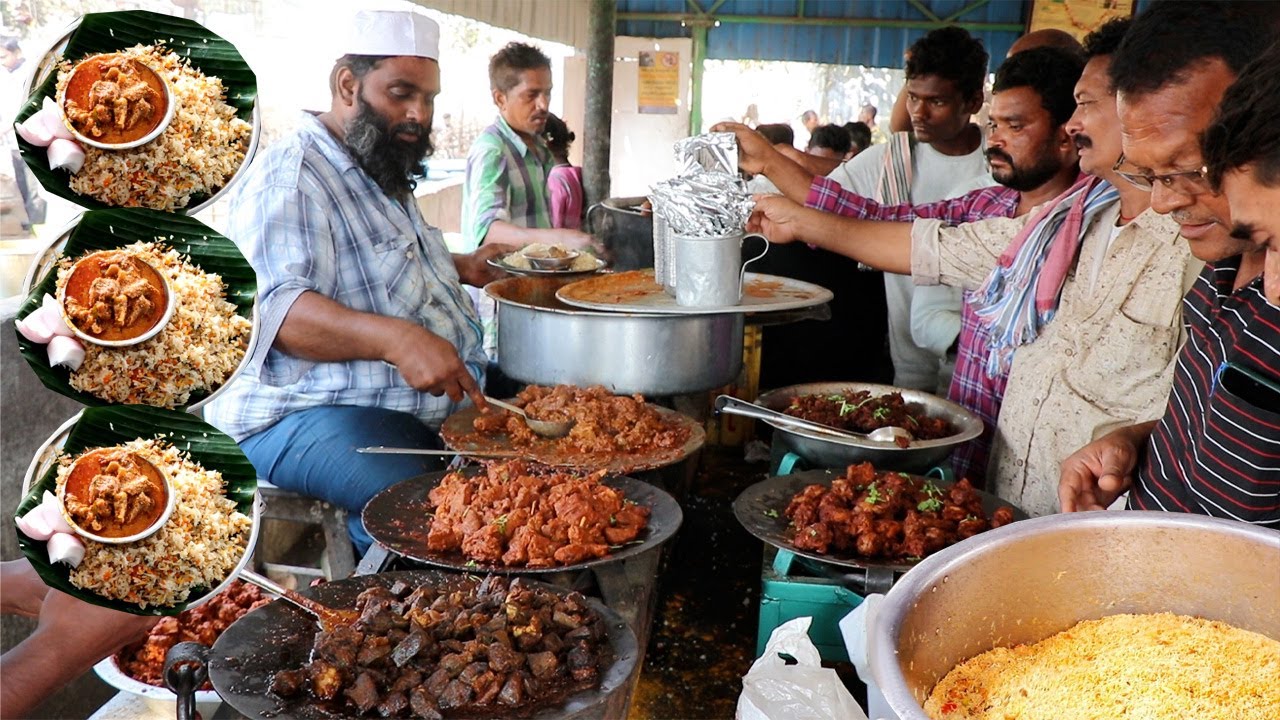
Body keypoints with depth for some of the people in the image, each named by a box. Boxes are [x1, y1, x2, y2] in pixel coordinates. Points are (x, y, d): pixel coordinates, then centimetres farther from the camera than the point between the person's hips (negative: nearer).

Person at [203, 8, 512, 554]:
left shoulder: (383, 175, 19)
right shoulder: (289, 178, -13)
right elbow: (278, 309, -26)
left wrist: (459, 268, 18)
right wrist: (393, 338, -40)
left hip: (437, 399, 10)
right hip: (314, 414, -9)